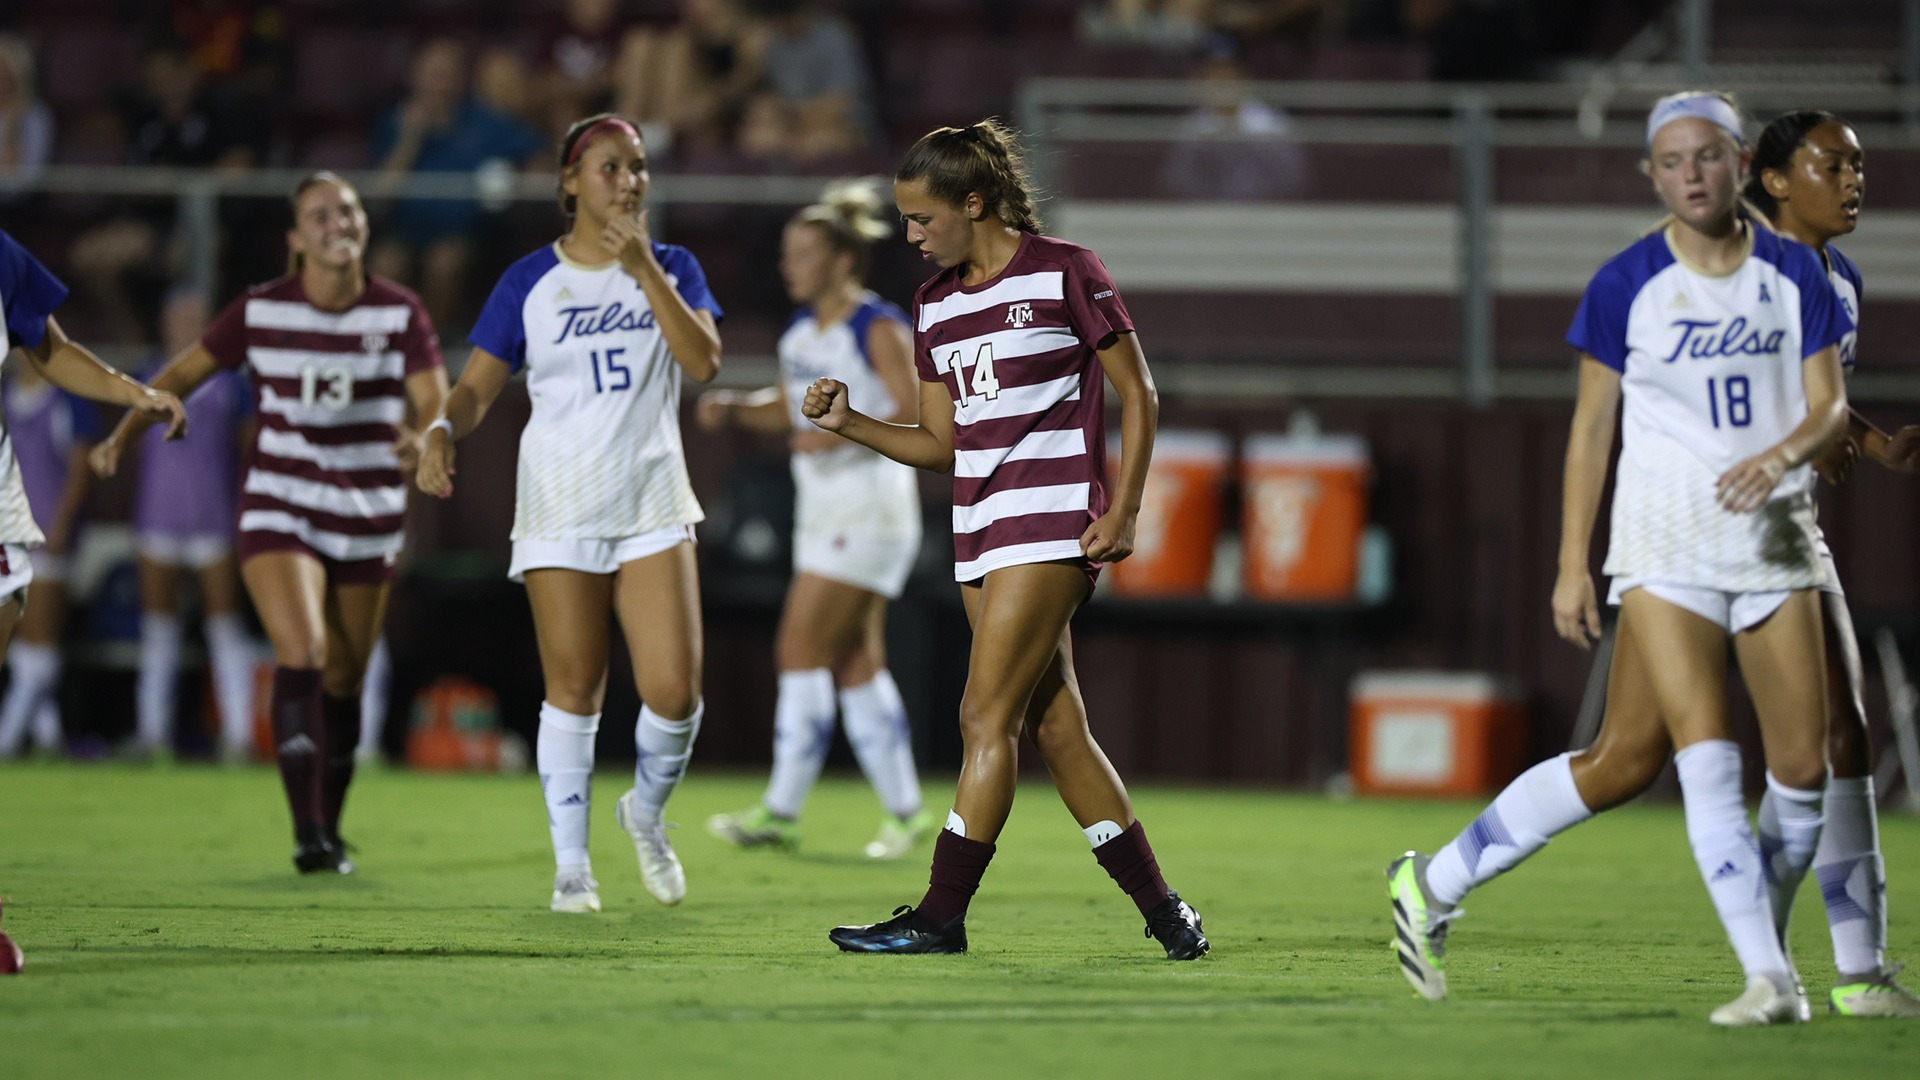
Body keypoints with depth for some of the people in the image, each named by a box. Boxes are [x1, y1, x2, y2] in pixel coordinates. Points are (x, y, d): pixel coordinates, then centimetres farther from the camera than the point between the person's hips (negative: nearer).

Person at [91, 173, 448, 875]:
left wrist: (424, 441, -35)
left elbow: (436, 404, -11)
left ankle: (330, 829, 28)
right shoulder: (261, 311, -5)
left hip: (369, 519, 2)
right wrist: (124, 434, -8)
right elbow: (185, 373, 4)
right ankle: (307, 835, -20)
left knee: (343, 680, 10)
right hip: (279, 511, -2)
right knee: (301, 657, -20)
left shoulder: (400, 315, -5)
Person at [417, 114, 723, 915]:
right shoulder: (529, 282, 3)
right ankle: (571, 864, 11)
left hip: (654, 506, 1)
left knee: (674, 690, -8)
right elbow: (478, 385, 2)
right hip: (561, 509, -1)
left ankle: (647, 812, 20)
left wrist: (643, 268, -16)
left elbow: (704, 361, -10)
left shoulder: (671, 268, 7)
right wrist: (443, 430, -20)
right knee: (574, 690, -1)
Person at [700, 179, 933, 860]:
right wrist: (733, 409, 4)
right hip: (824, 514, 9)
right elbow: (788, 408, 22)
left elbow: (915, 414, -19)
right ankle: (905, 810, 14)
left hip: (869, 514, -9)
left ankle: (782, 811, -9)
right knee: (855, 666, 9)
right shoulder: (801, 331, 11)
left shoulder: (878, 328, -13)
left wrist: (844, 435, -28)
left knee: (801, 648, -11)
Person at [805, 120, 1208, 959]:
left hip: (1053, 521, -8)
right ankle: (1161, 910, 13)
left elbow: (1138, 395, -3)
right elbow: (942, 444, 15)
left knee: (986, 716, -10)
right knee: (1054, 728, 6)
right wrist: (848, 423, 1)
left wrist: (1122, 511, -11)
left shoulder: (1064, 274, -6)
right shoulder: (935, 305, 14)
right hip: (980, 528, 8)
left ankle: (941, 916, -7)